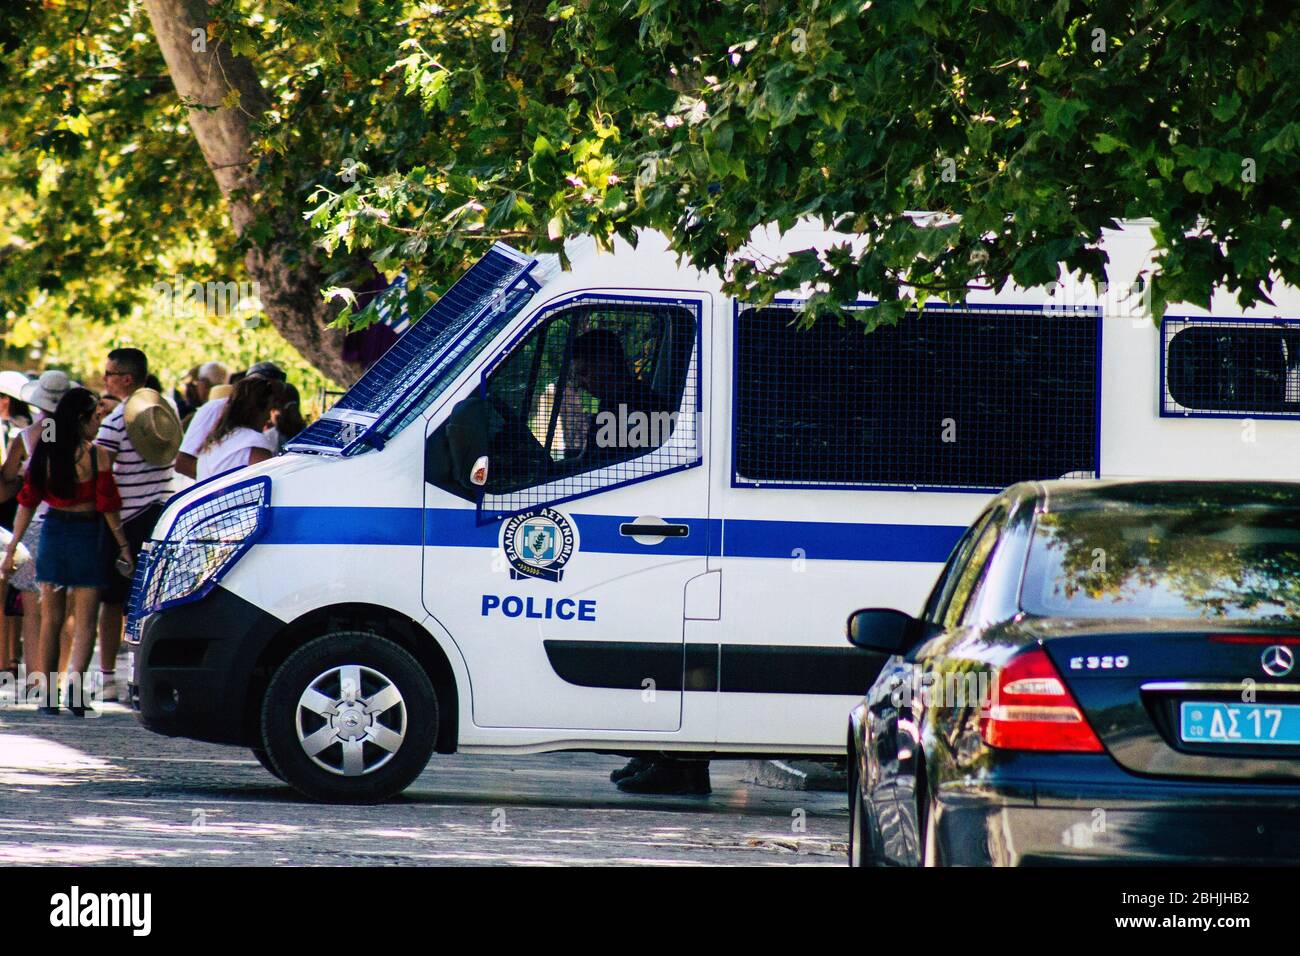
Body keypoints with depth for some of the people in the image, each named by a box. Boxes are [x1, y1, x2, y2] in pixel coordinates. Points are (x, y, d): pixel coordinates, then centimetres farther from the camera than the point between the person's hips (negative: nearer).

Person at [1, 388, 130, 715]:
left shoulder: (43, 452, 1)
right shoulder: (97, 455, -11)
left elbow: (27, 502, 3)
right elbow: (108, 506, -9)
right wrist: (123, 545, 1)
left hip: (52, 530, 4)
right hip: (88, 534, -4)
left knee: (50, 618, 12)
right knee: (85, 620, 2)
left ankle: (46, 692, 11)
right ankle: (75, 679, -17)